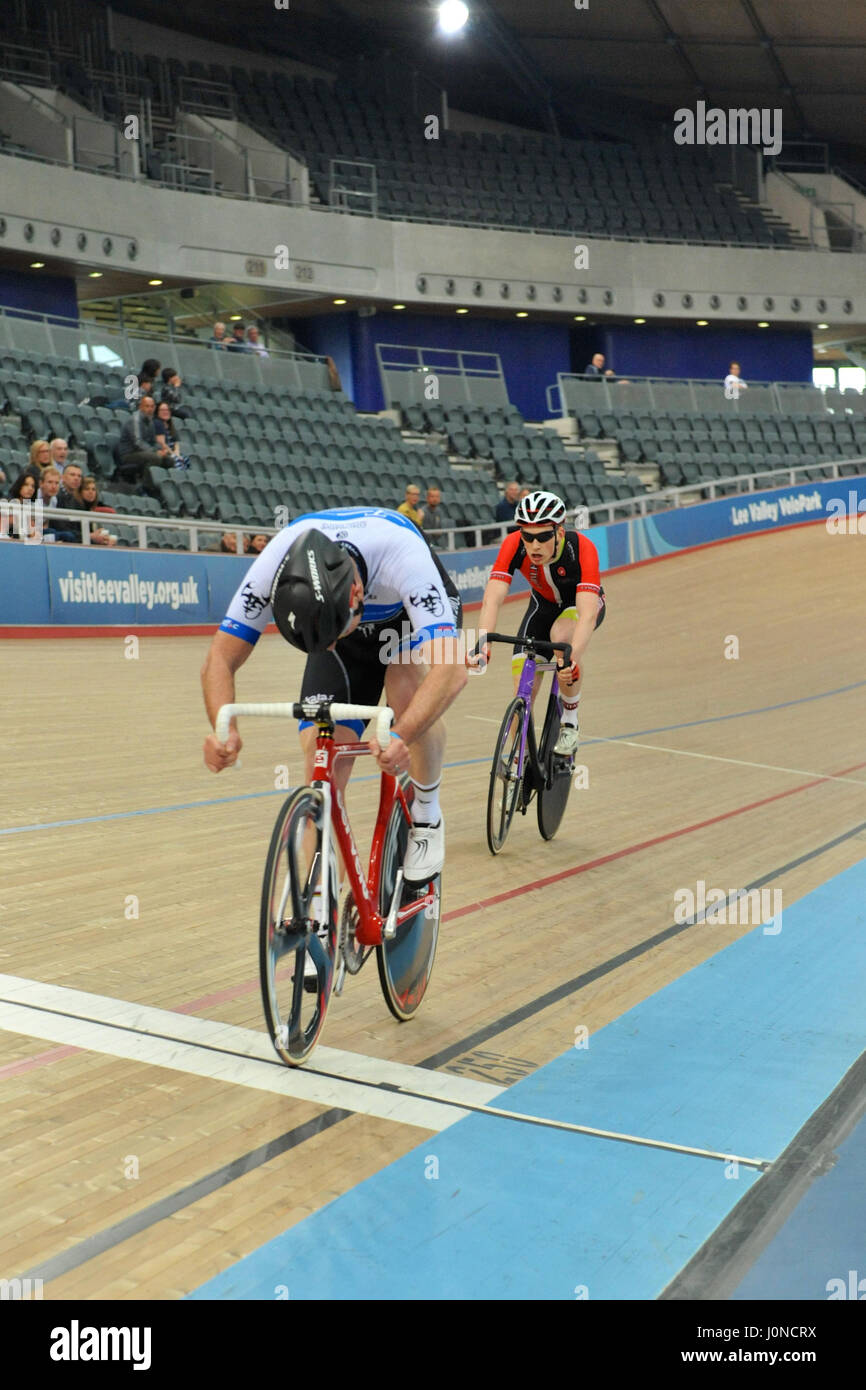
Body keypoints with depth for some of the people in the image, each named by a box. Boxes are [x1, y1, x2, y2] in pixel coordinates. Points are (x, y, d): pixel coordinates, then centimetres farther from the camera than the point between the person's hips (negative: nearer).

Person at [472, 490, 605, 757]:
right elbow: (492, 599, -40)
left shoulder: (582, 549, -38)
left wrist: (572, 659, -63)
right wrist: (482, 645, -56)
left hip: (583, 603, -3)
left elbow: (587, 614, -47)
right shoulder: (513, 545, -31)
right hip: (544, 605, 3)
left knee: (561, 636, -37)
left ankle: (570, 720, -15)